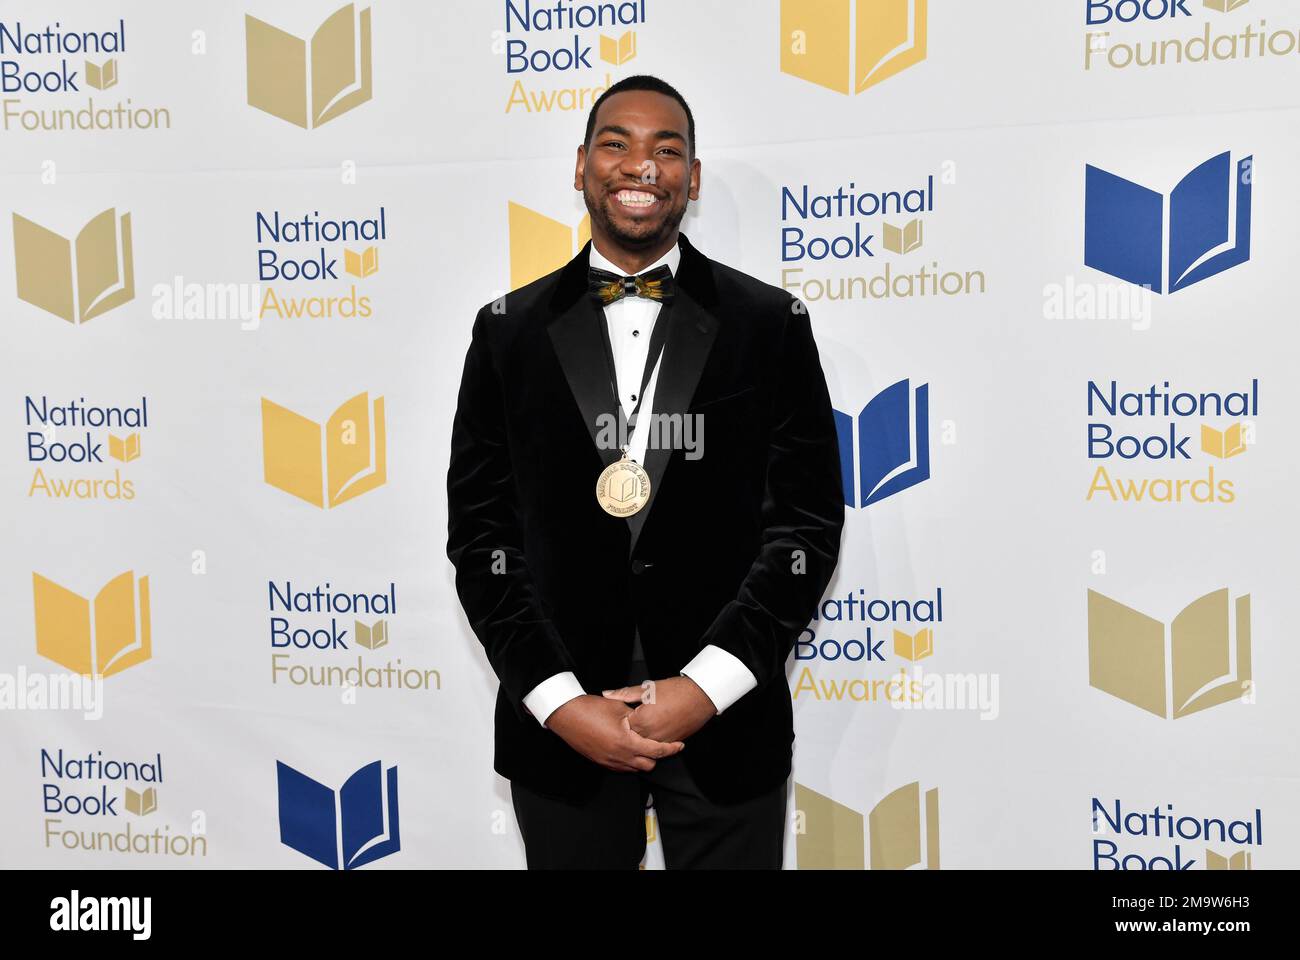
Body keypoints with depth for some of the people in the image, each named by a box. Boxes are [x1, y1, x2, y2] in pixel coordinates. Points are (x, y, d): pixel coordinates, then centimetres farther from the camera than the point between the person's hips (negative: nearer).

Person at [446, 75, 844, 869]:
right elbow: (480, 533, 1)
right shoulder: (510, 330, 2)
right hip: (559, 728, 1)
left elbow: (808, 524, -3)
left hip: (726, 719, 0)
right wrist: (559, 700, -9)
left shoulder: (771, 324, 0)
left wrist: (706, 685, -11)